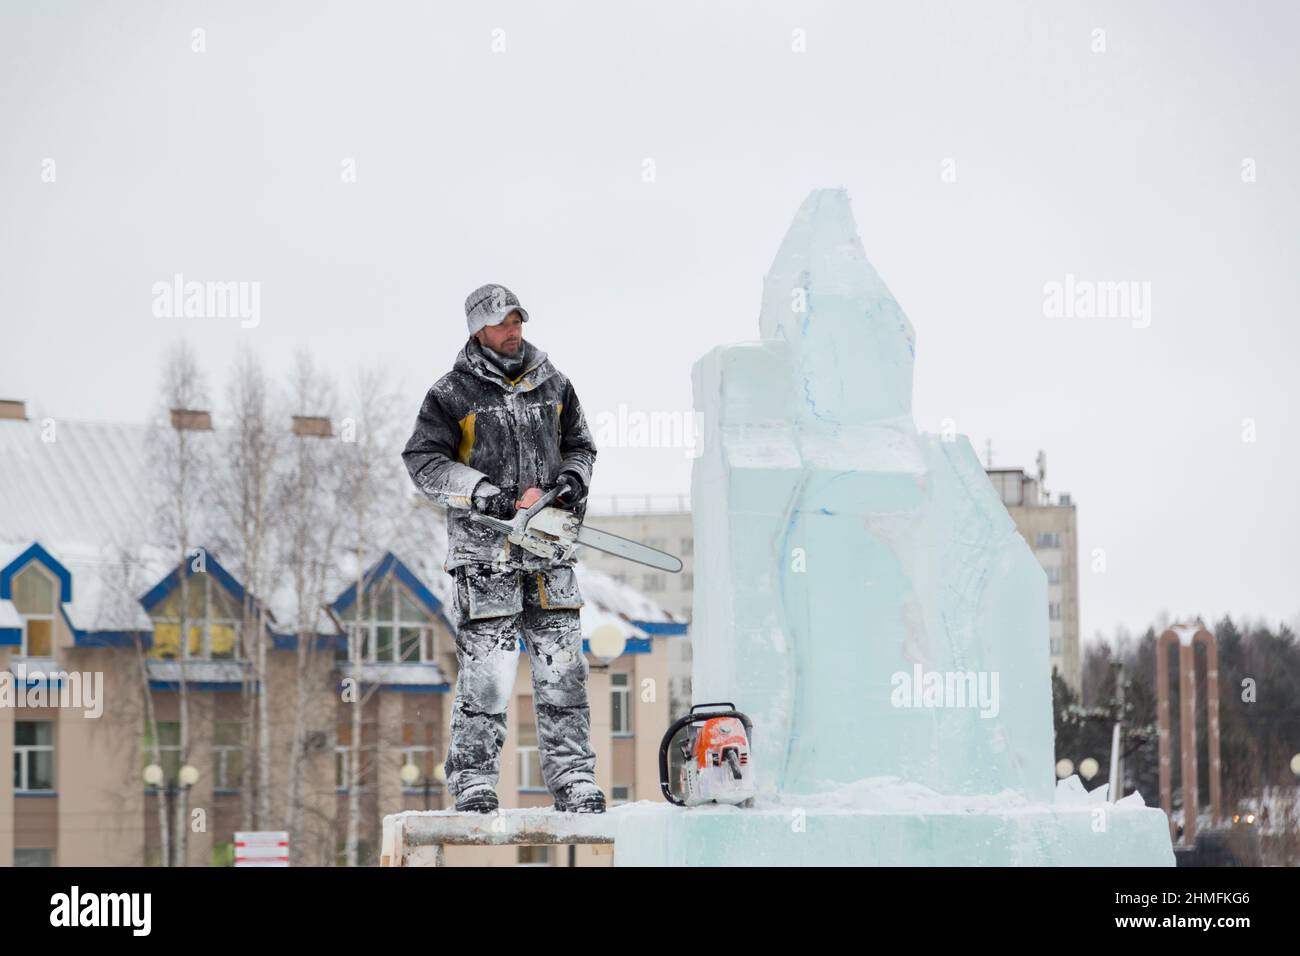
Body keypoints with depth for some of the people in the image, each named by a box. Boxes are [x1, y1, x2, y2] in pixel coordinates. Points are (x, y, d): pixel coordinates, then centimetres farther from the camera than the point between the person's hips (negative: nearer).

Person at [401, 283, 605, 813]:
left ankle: (574, 781, 5)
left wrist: (572, 480, -1)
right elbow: (422, 461, -8)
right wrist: (485, 494, -16)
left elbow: (580, 446, 21)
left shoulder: (552, 385, 12)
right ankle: (473, 785, 1)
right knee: (485, 669, -5)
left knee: (562, 669, 2)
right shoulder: (453, 393, -1)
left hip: (548, 553, 4)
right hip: (485, 551, -4)